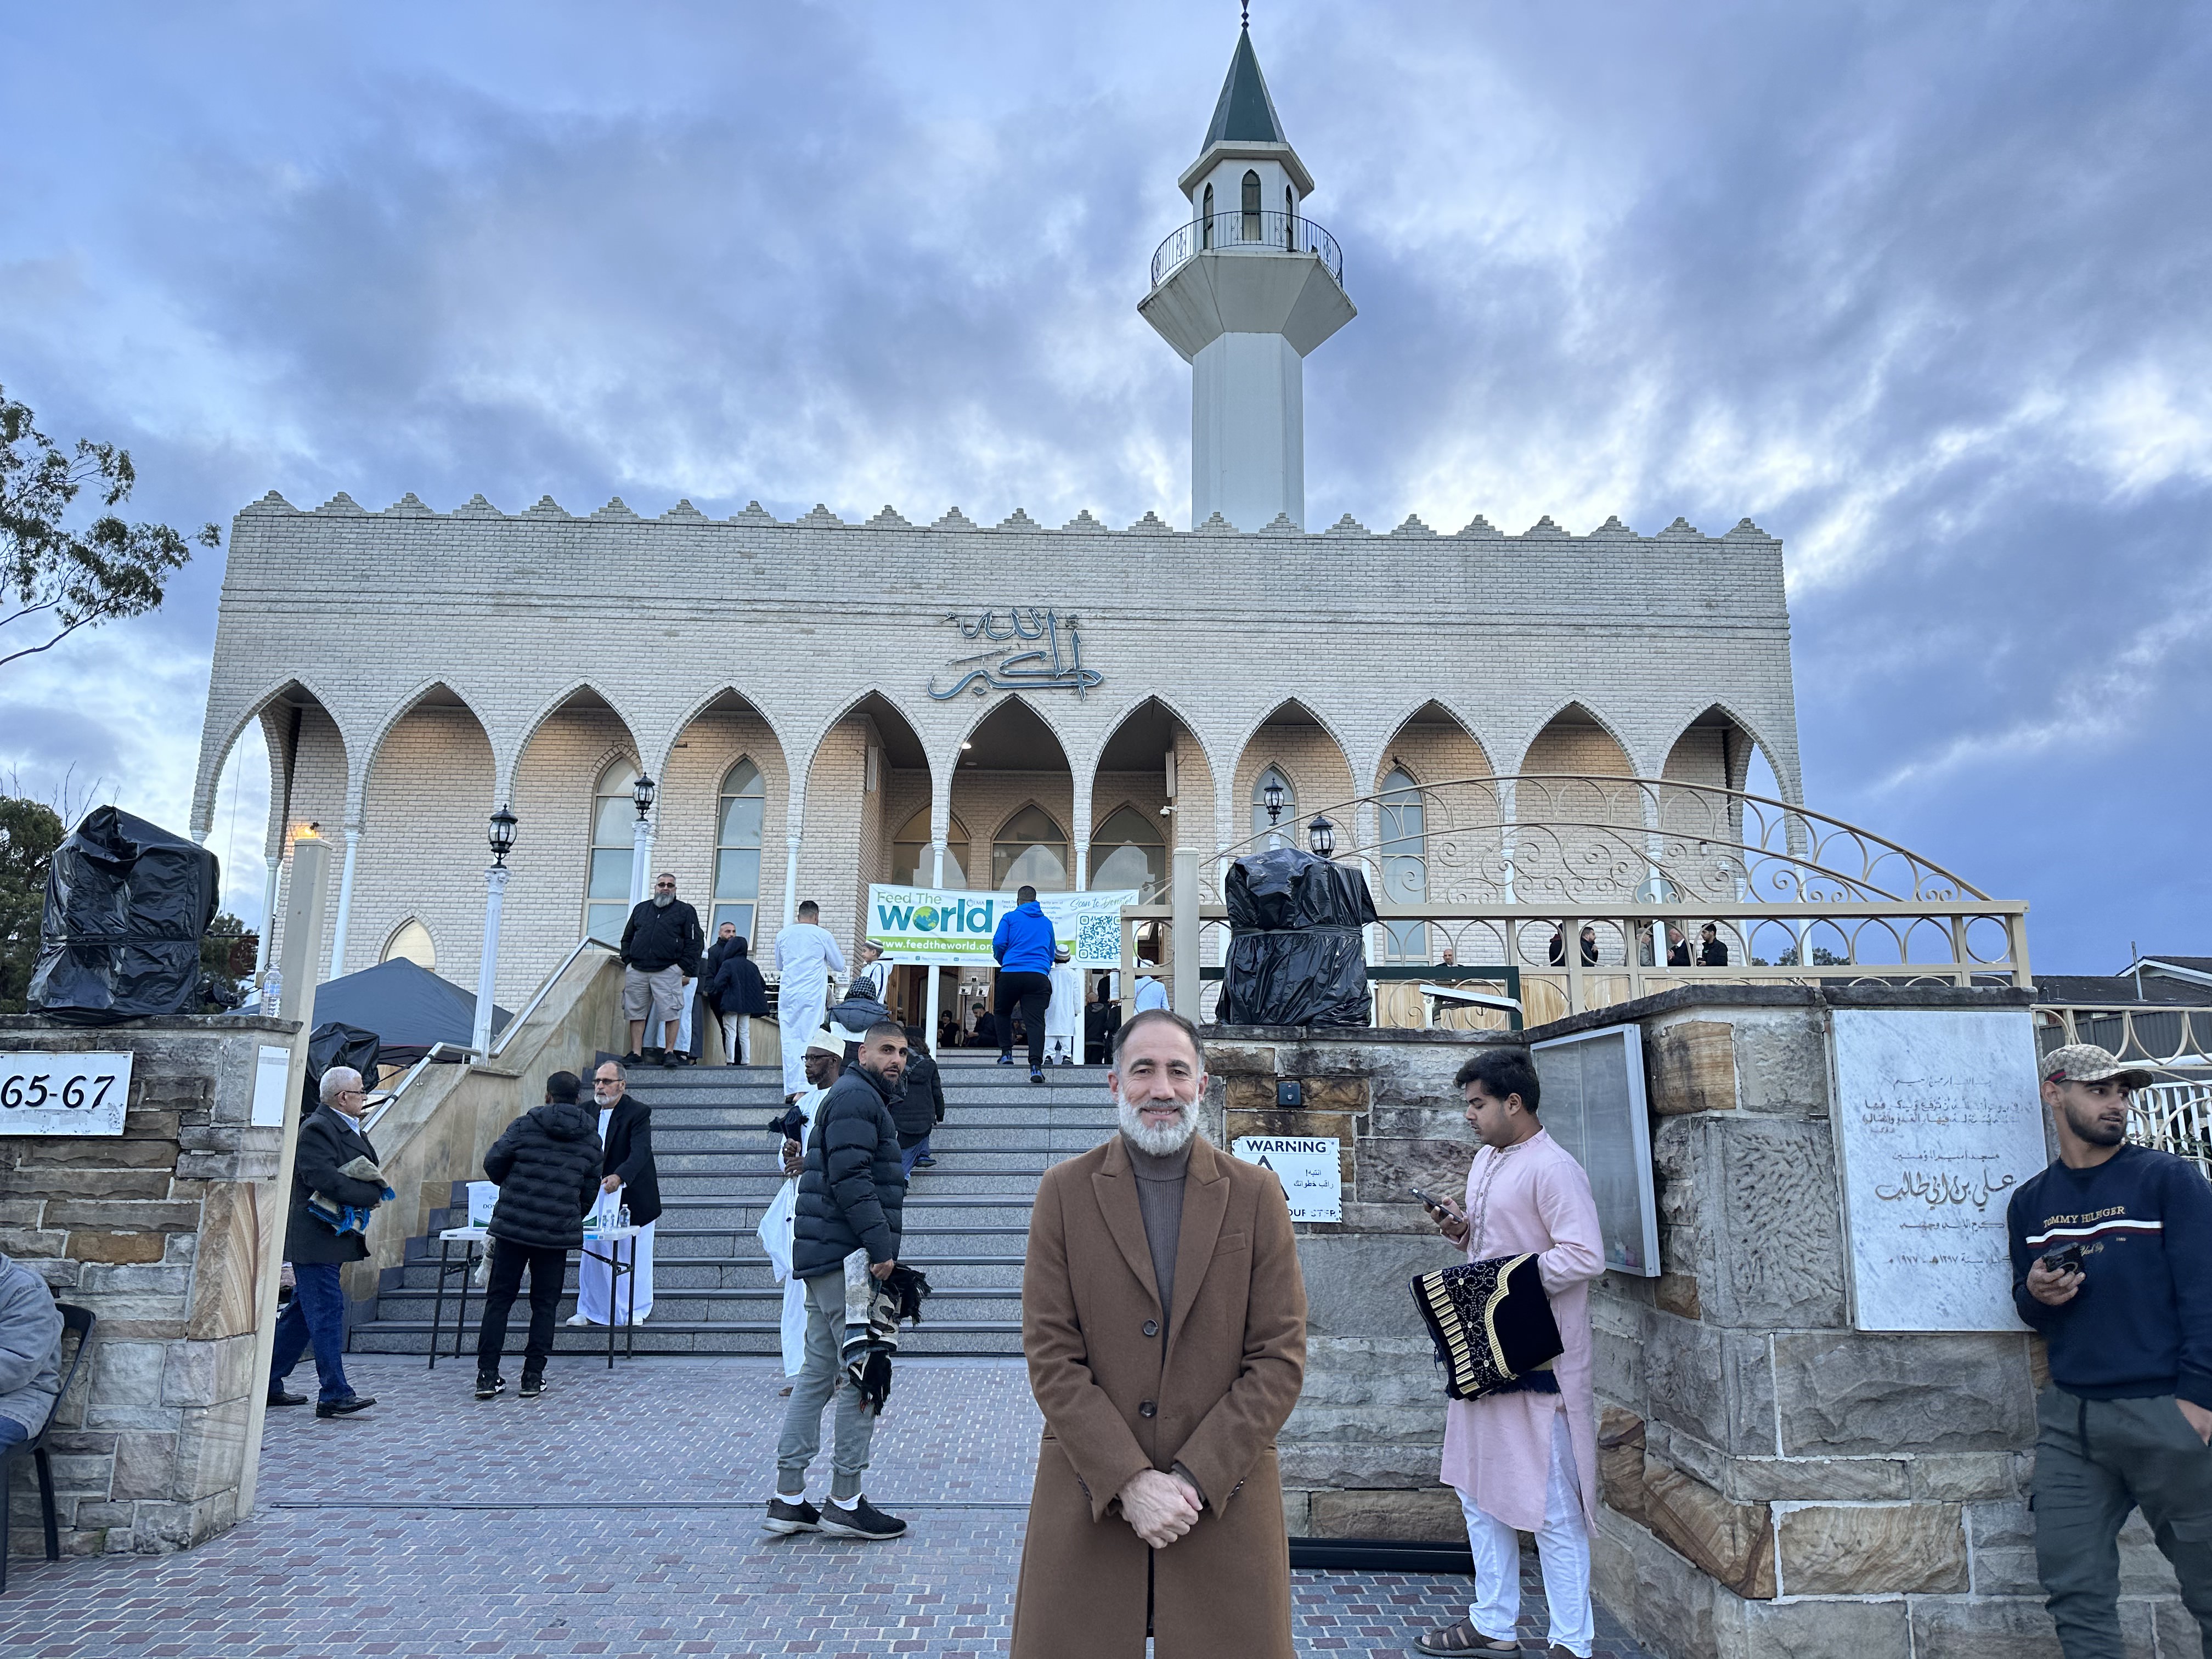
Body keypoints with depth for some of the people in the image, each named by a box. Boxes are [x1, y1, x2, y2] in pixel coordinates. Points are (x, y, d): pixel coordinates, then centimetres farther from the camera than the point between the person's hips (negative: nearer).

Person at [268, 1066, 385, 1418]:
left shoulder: (347, 1128, 18)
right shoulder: (316, 1129, -15)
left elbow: (366, 1170, 25)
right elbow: (324, 1178, -25)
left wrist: (374, 1188, 4)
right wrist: (372, 1196, -17)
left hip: (330, 1237, 10)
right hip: (315, 1238, -10)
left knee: (303, 1312, 16)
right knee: (327, 1311, -8)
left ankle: (268, 1384, 27)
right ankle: (334, 1395, -5)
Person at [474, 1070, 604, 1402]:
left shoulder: (526, 1124, -1)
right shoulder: (591, 1138, 8)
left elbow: (493, 1162, -3)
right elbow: (591, 1189, 11)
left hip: (512, 1225, -1)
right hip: (559, 1232, 1)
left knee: (499, 1299, 9)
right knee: (545, 1305, 10)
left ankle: (487, 1375, 8)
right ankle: (533, 1377, 11)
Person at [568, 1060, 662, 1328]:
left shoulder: (639, 1112, -13)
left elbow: (641, 1152, -25)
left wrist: (619, 1177, -41)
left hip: (631, 1196, -4)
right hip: (596, 1194, 5)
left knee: (633, 1255, 5)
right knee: (592, 1254, 9)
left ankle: (634, 1311, 20)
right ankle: (590, 1310, 23)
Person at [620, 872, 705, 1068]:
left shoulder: (685, 911, 8)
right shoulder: (641, 909, 19)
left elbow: (695, 942, 3)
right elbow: (627, 938, 24)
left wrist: (685, 970, -5)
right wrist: (628, 961, 10)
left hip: (667, 972, -3)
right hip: (637, 971, 3)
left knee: (671, 1012, -10)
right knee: (636, 1012, 2)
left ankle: (670, 1052, -3)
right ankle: (636, 1054, 7)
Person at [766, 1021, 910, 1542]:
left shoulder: (861, 1099, 23)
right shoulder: (857, 1097, -11)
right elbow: (850, 1179, -21)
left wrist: (879, 1247, 21)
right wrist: (881, 1246, -22)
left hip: (828, 1259, 11)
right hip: (849, 1259, -11)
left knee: (819, 1373, 13)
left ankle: (788, 1498, 17)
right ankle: (846, 1503, 4)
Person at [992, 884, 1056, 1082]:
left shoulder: (1010, 917, 9)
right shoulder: (1047, 923, 21)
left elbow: (999, 944, 1)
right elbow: (1051, 954, 28)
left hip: (1011, 974, -2)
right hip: (1039, 976, 2)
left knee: (1003, 1013, 22)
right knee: (1035, 1020, -6)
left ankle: (1006, 1053, 13)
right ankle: (1036, 1065, -20)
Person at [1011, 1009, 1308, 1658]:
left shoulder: (1256, 1195, 0)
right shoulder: (1065, 1191, 0)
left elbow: (1281, 1357, -2)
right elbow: (1051, 1356, -4)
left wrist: (1194, 1479, -10)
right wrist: (1131, 1482, -12)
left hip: (1226, 1499, 0)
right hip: (1087, 1500, 0)